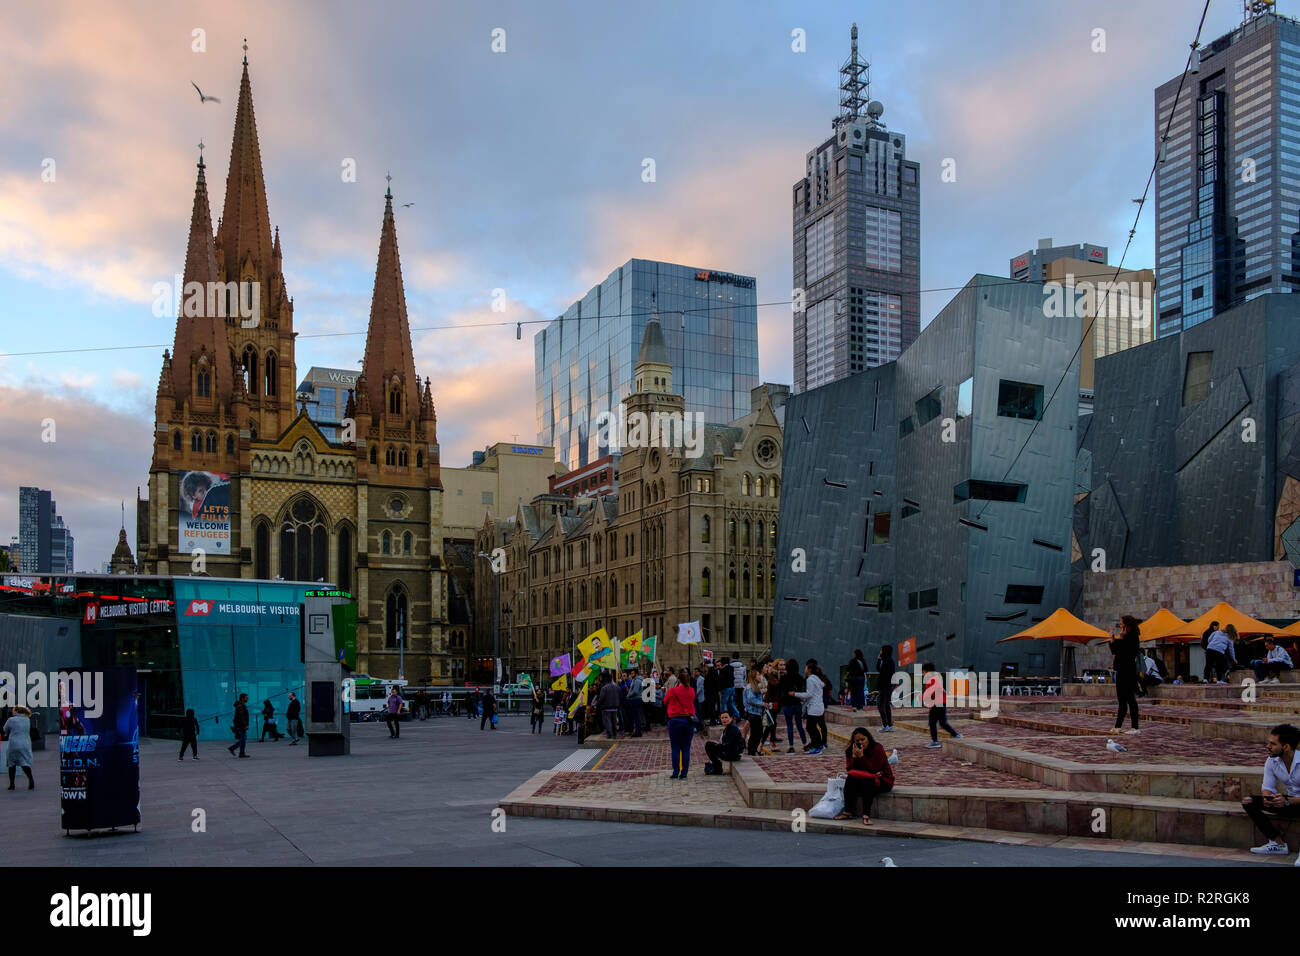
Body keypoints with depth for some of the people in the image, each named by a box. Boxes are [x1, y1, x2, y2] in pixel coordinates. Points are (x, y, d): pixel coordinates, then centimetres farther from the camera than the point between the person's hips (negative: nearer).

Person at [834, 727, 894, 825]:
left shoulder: (877, 749, -16)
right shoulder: (851, 750, 0)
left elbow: (873, 770, -24)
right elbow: (849, 770, -9)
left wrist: (861, 756, -30)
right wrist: (854, 756, -22)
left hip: (883, 780, -5)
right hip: (863, 779, 5)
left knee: (867, 783, -34)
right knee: (850, 779, -23)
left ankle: (866, 815, -39)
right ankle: (848, 812, -23)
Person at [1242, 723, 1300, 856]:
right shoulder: (1271, 761, -4)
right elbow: (1267, 787, -2)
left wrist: (1288, 801, -40)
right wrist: (1267, 798, -25)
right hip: (1288, 801, 7)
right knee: (1248, 801, -11)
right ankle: (1278, 844, -7)